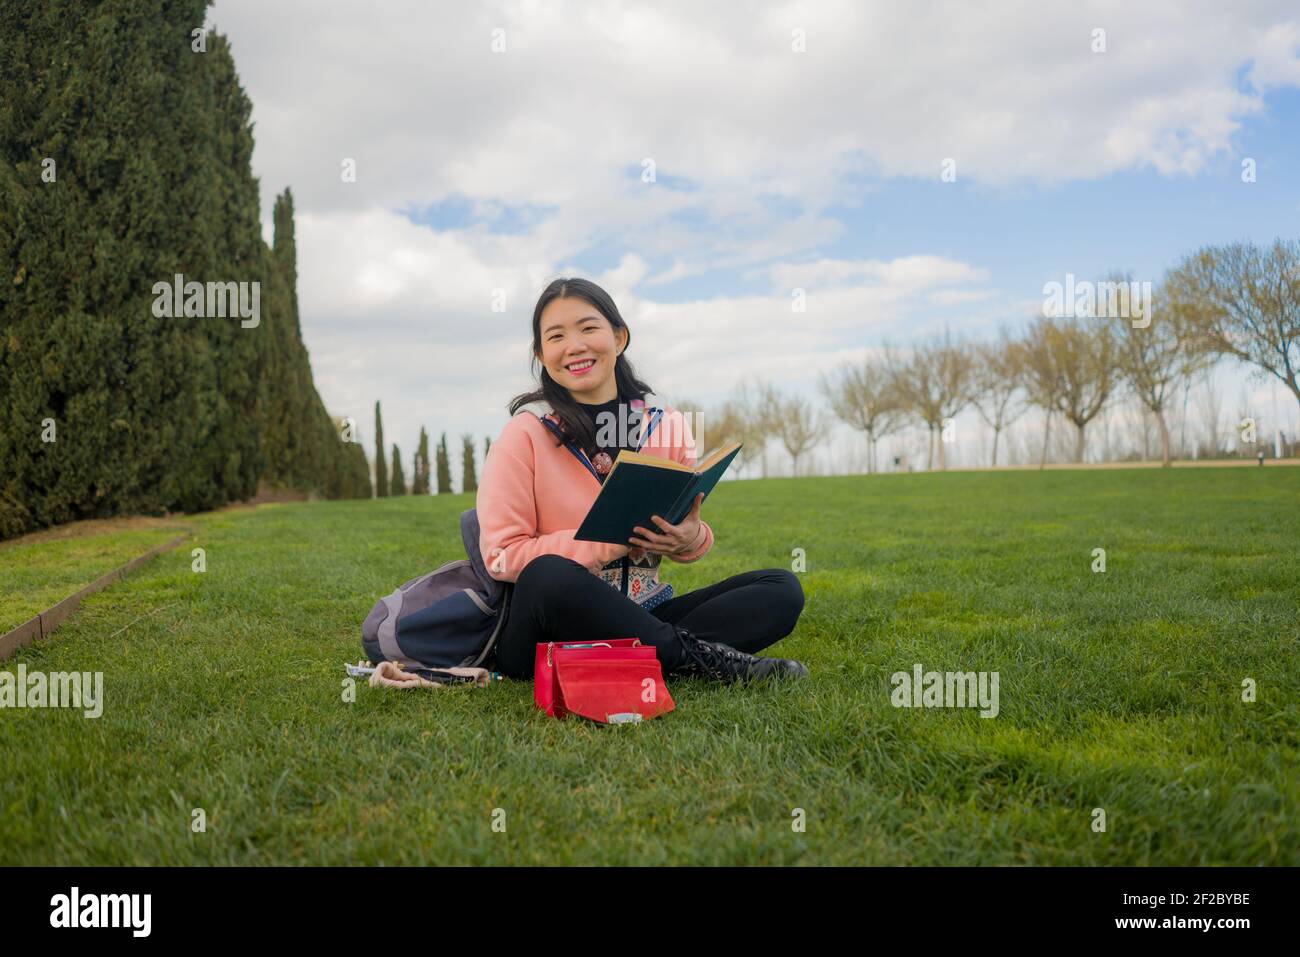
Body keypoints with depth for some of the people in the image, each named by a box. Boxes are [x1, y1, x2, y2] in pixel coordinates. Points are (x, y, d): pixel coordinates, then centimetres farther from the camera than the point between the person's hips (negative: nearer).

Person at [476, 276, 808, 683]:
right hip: (562, 621, -4)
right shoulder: (525, 434, -6)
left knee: (782, 589, -11)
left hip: (642, 617, 4)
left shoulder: (666, 423, 4)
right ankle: (696, 655, -23)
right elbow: (502, 555, -11)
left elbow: (688, 532, 12)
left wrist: (691, 538, -14)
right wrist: (609, 542, -21)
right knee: (549, 577, -37)